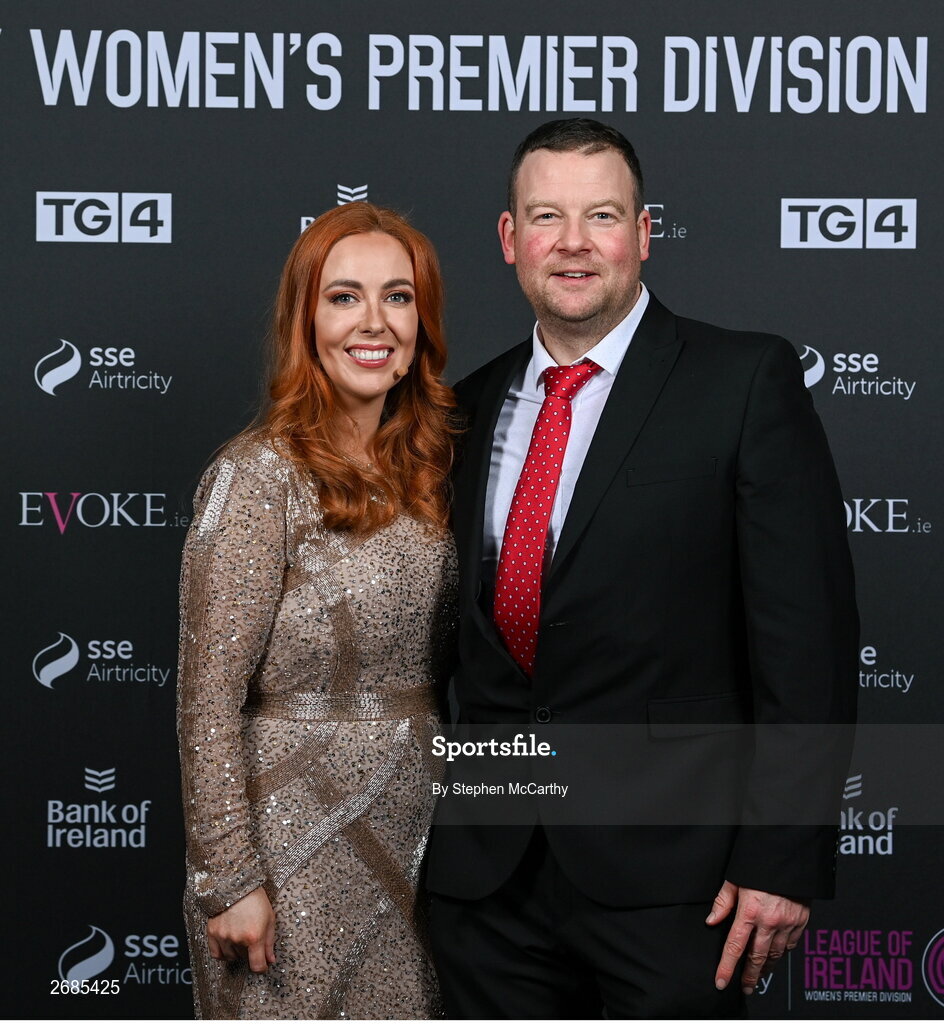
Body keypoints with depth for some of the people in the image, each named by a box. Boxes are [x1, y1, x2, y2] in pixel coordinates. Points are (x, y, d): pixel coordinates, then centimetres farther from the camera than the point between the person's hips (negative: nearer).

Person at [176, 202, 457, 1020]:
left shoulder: (427, 468, 6)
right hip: (297, 852, -6)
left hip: (411, 842, 6)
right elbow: (208, 701, -14)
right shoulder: (260, 477, -13)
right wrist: (229, 879, -15)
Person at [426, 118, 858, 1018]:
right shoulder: (471, 408, 11)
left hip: (665, 876, -4)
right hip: (486, 876, 5)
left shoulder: (746, 382, -5)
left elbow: (808, 633, -9)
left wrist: (782, 858, -13)